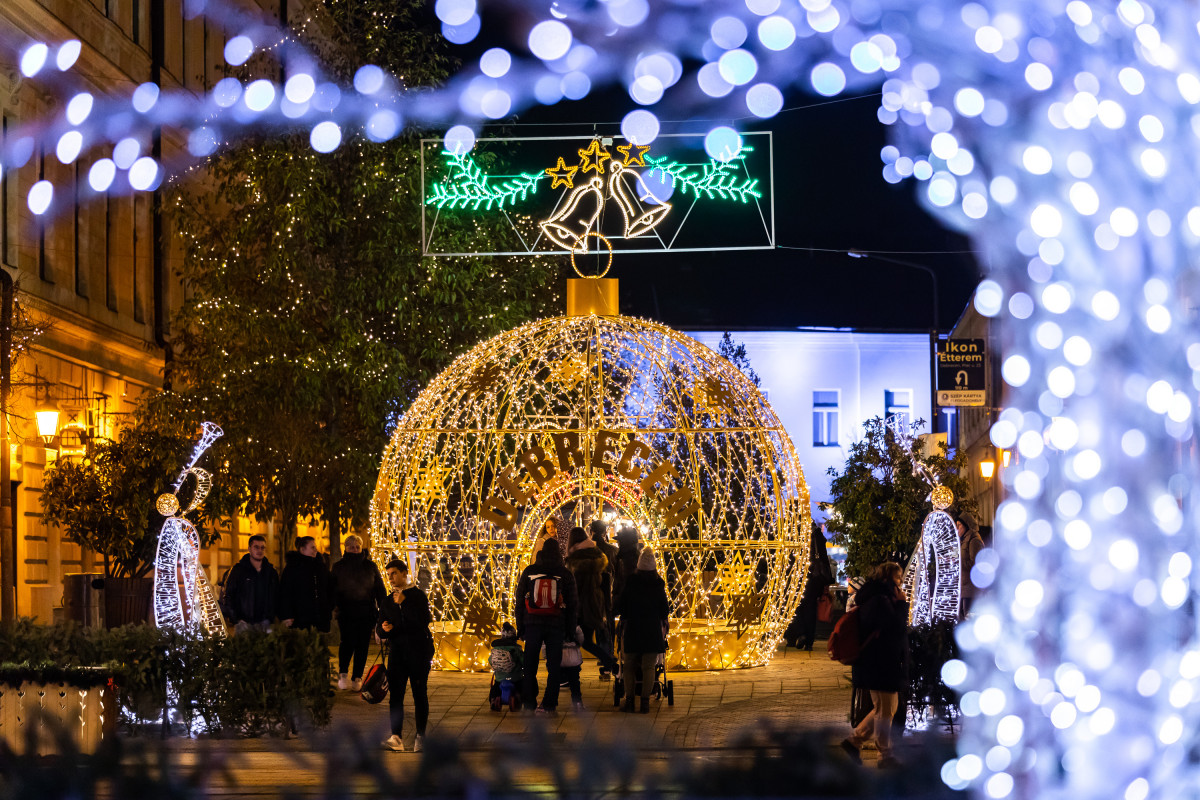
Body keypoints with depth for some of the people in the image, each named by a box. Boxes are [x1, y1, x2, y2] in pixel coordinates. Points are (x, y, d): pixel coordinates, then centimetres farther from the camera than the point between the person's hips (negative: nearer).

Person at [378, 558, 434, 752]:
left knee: (420, 694, 0)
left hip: (418, 651, -4)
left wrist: (404, 603, -17)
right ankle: (396, 738, -13)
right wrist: (384, 629, -8)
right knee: (395, 695, -7)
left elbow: (424, 622, -14)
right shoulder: (387, 602, 15)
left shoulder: (418, 596, 0)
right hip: (396, 652, 4)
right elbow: (380, 631, 16)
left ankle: (420, 736, 8)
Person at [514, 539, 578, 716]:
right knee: (554, 667, 5)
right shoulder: (565, 574, 1)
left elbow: (519, 600, 5)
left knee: (530, 667, 9)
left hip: (532, 623, 0)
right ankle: (550, 705, 1)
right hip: (556, 626, 0)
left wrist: (520, 627, 11)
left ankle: (529, 703, 7)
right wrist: (570, 629, 11)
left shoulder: (528, 572, 3)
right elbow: (573, 604, 4)